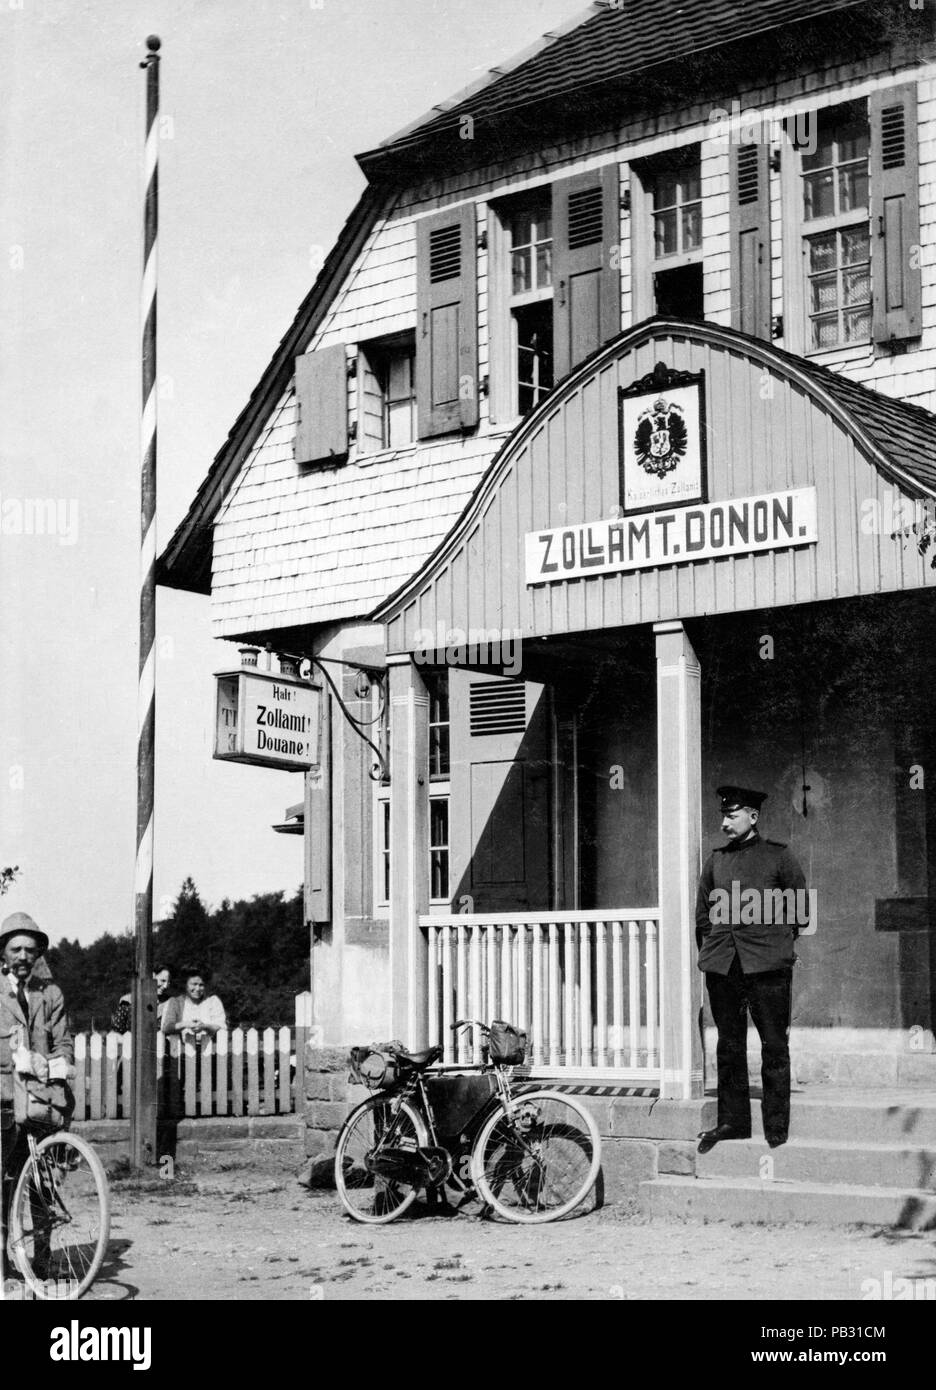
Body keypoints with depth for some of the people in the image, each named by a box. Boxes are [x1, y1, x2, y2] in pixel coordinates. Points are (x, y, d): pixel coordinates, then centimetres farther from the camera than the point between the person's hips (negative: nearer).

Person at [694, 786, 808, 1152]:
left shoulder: (777, 856, 3)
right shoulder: (716, 860, 12)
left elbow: (800, 909, 8)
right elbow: (703, 914, 18)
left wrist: (780, 942, 7)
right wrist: (708, 953, 12)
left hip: (767, 963, -3)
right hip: (722, 965, 3)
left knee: (774, 1045, 0)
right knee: (729, 1046, 7)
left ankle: (777, 1126, 6)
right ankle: (732, 1120, 15)